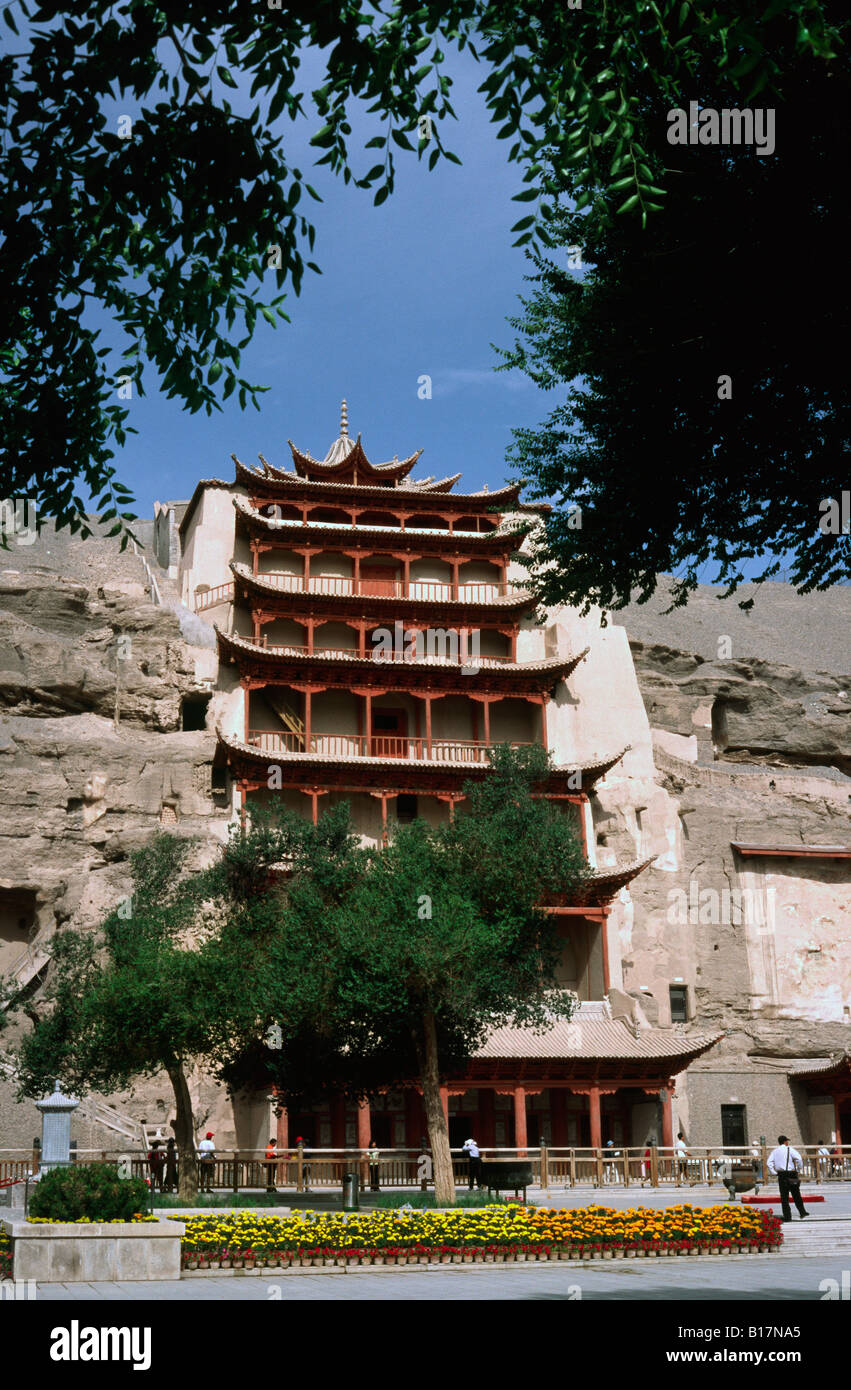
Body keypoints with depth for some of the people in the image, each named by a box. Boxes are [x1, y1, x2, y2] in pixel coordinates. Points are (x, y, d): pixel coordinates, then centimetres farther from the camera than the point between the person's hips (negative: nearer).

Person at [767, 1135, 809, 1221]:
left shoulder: (774, 1151, 10)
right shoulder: (789, 1149, -1)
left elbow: (769, 1163, 0)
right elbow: (799, 1159, -15)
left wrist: (774, 1173, 4)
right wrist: (799, 1170, -4)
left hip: (781, 1175, 2)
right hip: (791, 1174, -2)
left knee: (784, 1196, 4)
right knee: (796, 1195, 13)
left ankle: (787, 1216, 2)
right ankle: (802, 1212, 21)